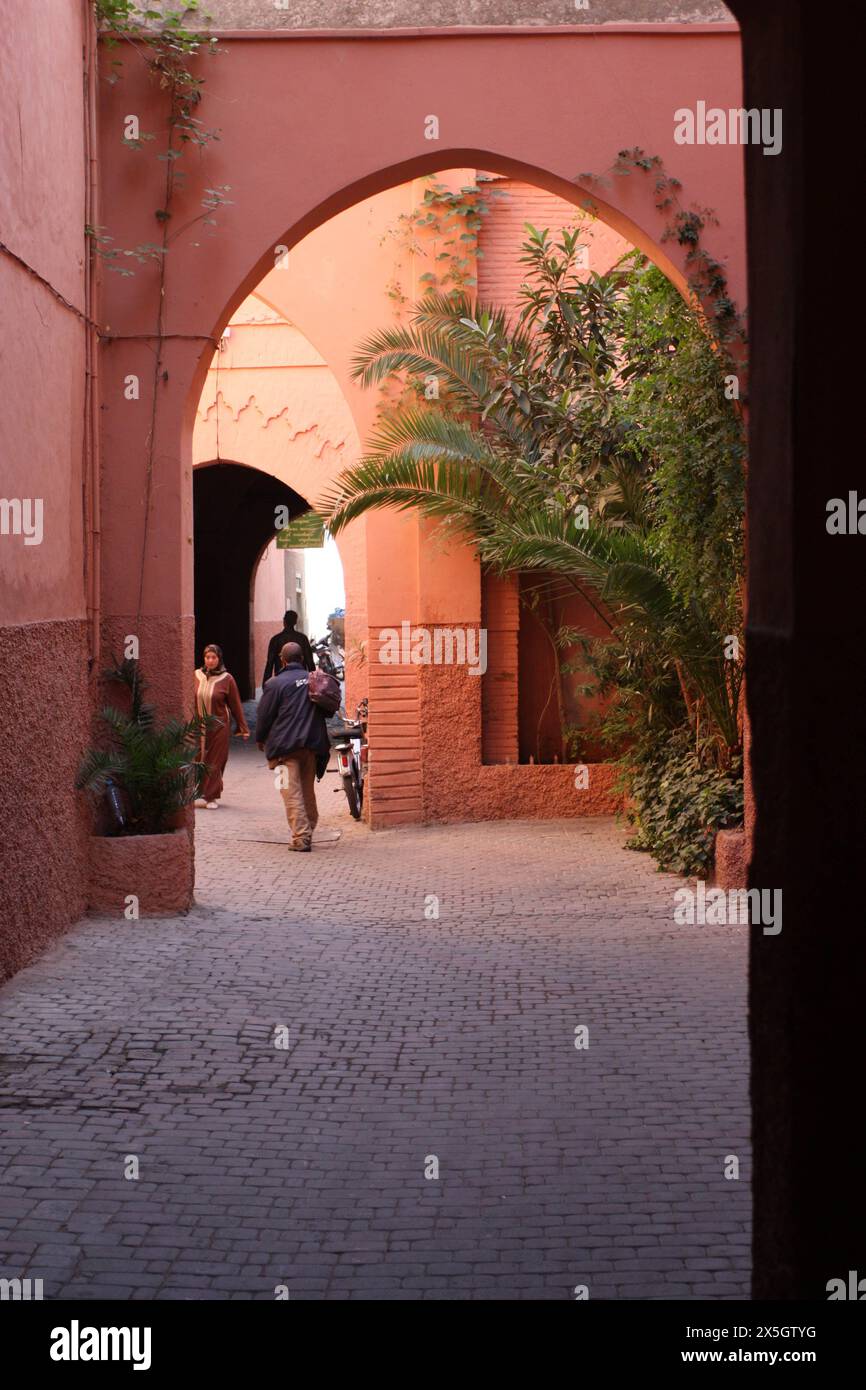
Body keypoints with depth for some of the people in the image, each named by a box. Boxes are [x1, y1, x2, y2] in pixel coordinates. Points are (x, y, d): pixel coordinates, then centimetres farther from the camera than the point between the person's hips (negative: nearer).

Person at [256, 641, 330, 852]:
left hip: (286, 745, -5)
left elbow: (264, 715, -3)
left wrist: (260, 739, 14)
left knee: (292, 792, -5)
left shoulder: (276, 684, -9)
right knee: (308, 790, 17)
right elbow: (326, 709, 15)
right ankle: (309, 830, 26)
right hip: (312, 744, 5)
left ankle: (301, 838, -13)